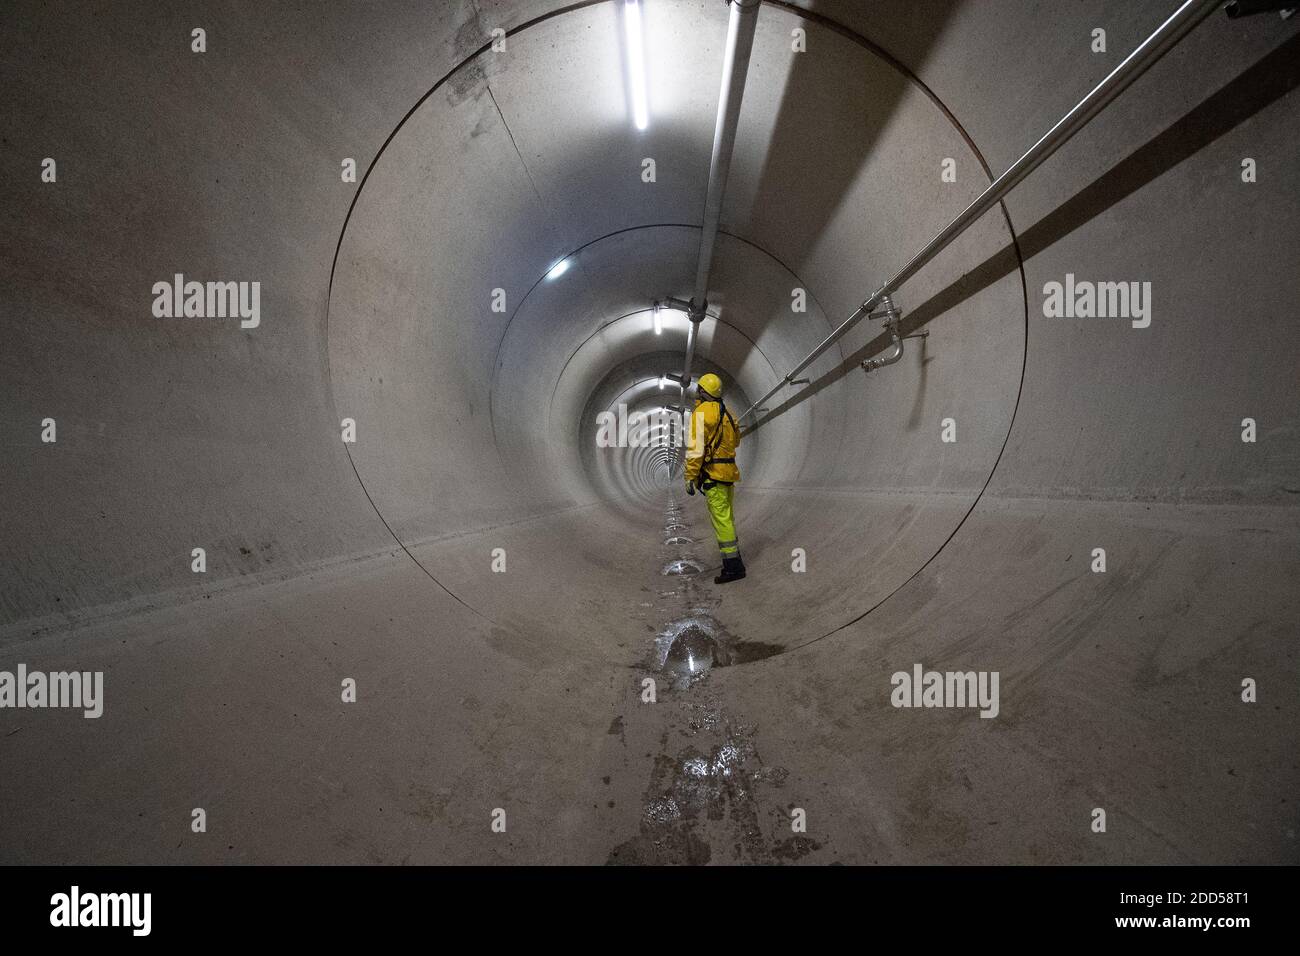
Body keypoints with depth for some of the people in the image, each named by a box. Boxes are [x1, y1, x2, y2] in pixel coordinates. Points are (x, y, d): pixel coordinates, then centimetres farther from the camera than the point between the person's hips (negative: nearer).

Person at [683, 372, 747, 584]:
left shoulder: (702, 412, -12)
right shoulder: (726, 412, 14)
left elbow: (696, 447, -18)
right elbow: (736, 440, 27)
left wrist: (690, 477, -17)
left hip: (712, 472, -9)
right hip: (729, 470, 9)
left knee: (721, 519, -9)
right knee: (726, 518, 16)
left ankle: (734, 566, -11)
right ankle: (733, 561, 23)